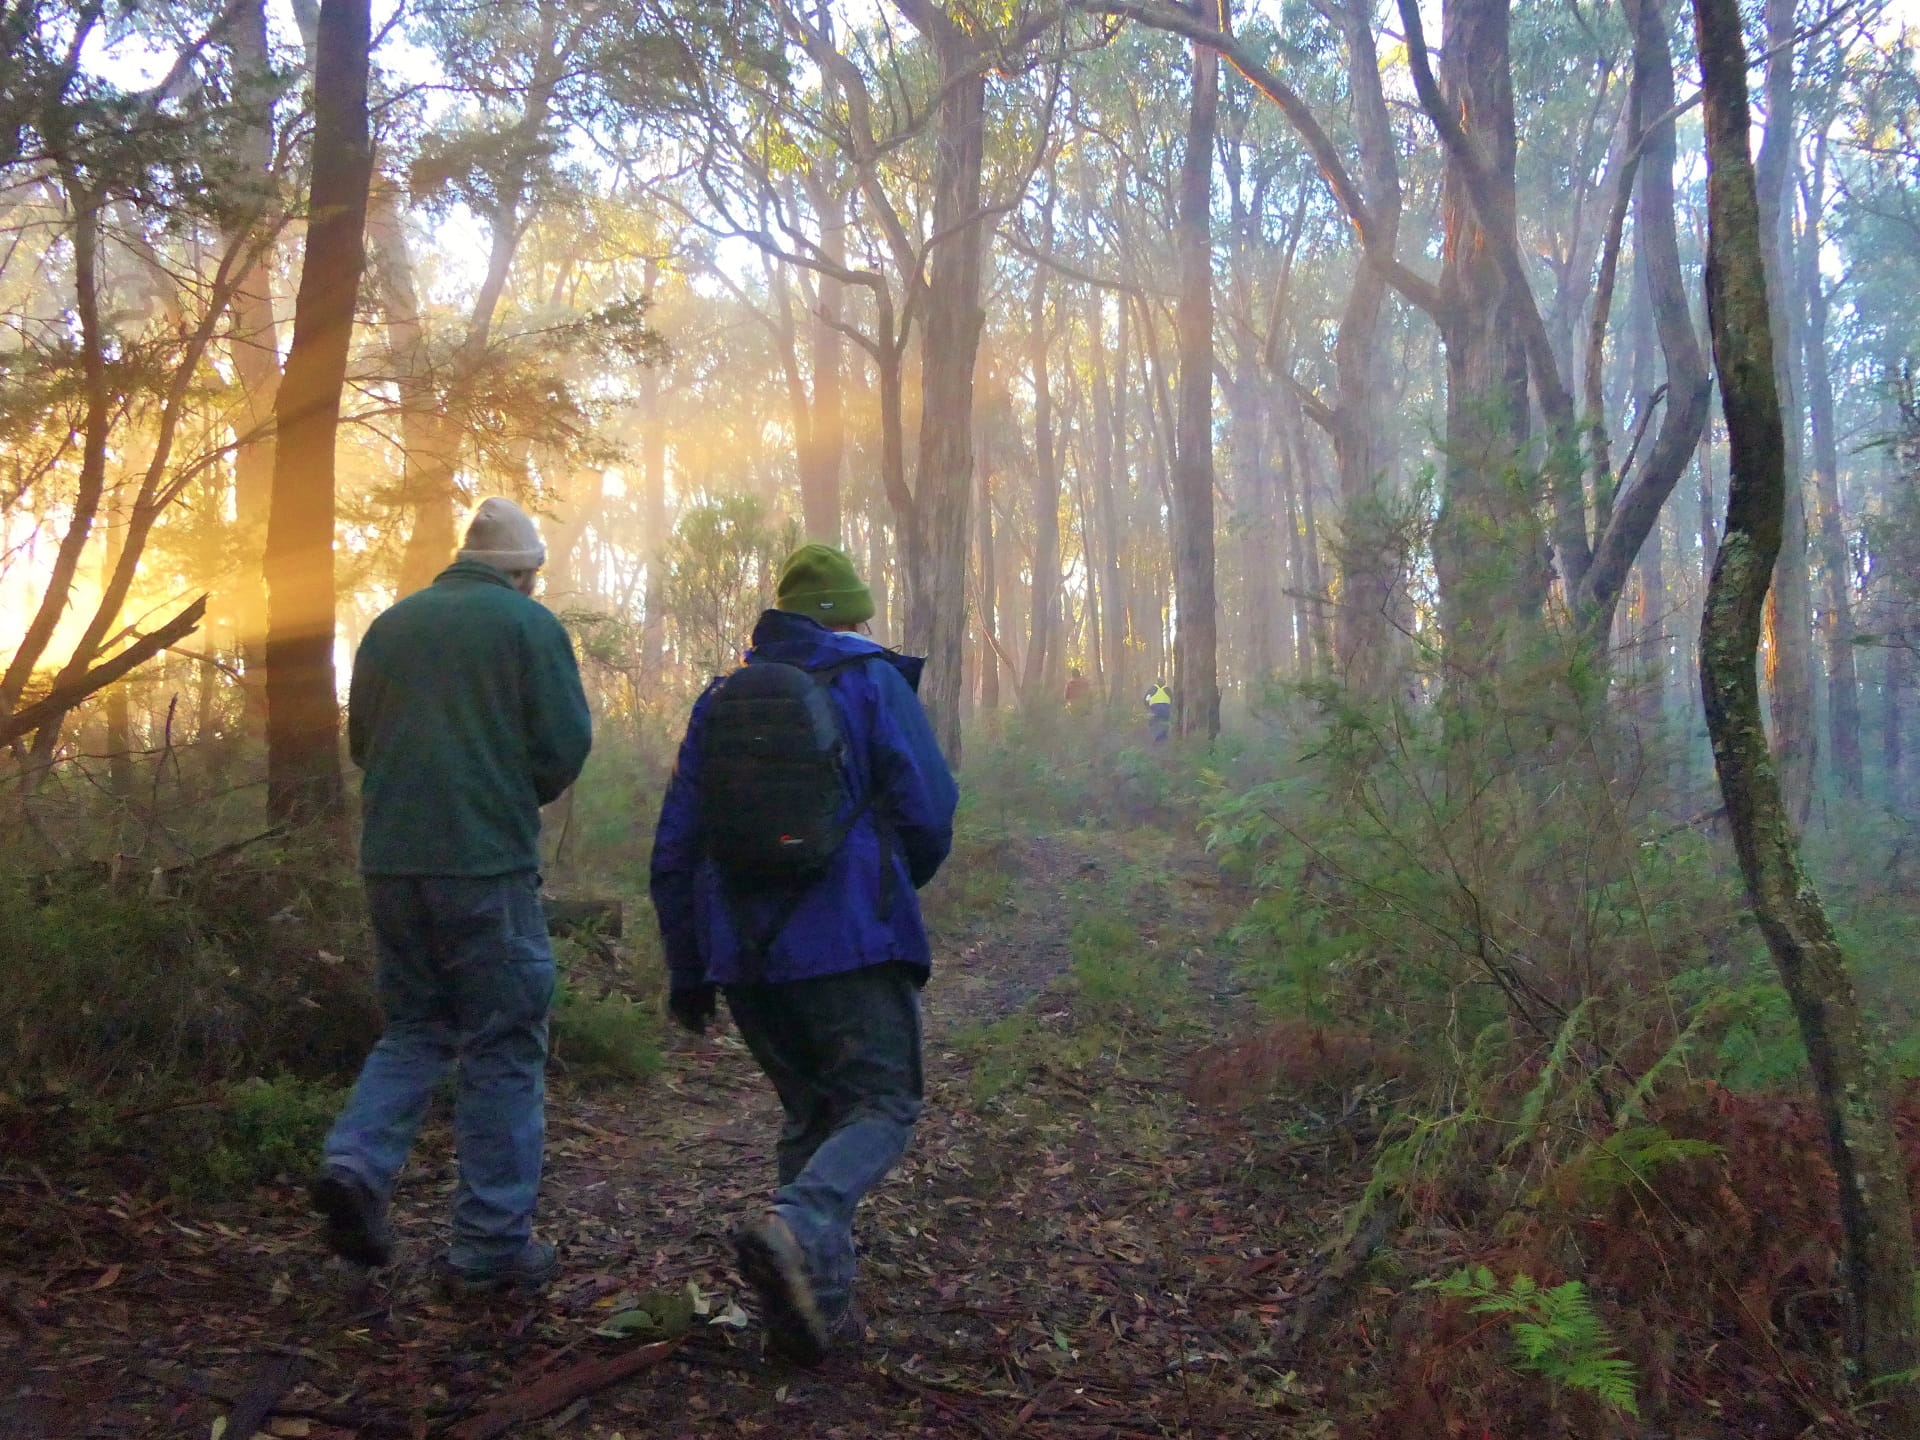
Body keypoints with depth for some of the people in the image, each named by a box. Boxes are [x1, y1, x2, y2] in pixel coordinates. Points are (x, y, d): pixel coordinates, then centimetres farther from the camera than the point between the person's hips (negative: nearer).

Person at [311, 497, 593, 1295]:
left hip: (391, 861, 5)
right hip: (488, 864, -5)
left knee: (416, 1027, 20)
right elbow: (564, 747, -7)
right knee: (503, 1049, 3)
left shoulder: (391, 624, 12)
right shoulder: (528, 624, -3)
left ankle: (357, 1160, -3)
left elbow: (360, 740, 18)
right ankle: (492, 1244, 7)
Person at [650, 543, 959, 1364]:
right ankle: (799, 1227, -25)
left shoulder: (720, 699, 14)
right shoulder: (872, 682, 0)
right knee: (881, 1106, 1)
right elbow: (929, 808, -6)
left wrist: (688, 972, 18)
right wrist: (900, 886, 15)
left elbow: (675, 848, 13)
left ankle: (814, 1303, 11)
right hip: (848, 941, -5)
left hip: (742, 953, 5)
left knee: (810, 1112, 16)